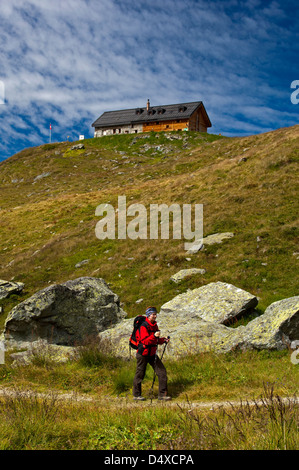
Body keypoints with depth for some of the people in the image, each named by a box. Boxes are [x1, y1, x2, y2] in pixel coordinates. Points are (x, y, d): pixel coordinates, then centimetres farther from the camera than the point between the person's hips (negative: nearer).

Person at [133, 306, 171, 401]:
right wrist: (154, 336, -38)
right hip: (143, 354, -7)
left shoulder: (155, 325, 8)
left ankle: (162, 394, 8)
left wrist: (163, 340, 3)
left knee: (162, 372, 0)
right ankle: (136, 395, 22)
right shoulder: (144, 326, -17)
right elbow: (145, 341, -26)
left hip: (152, 354, 7)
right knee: (140, 374, 3)